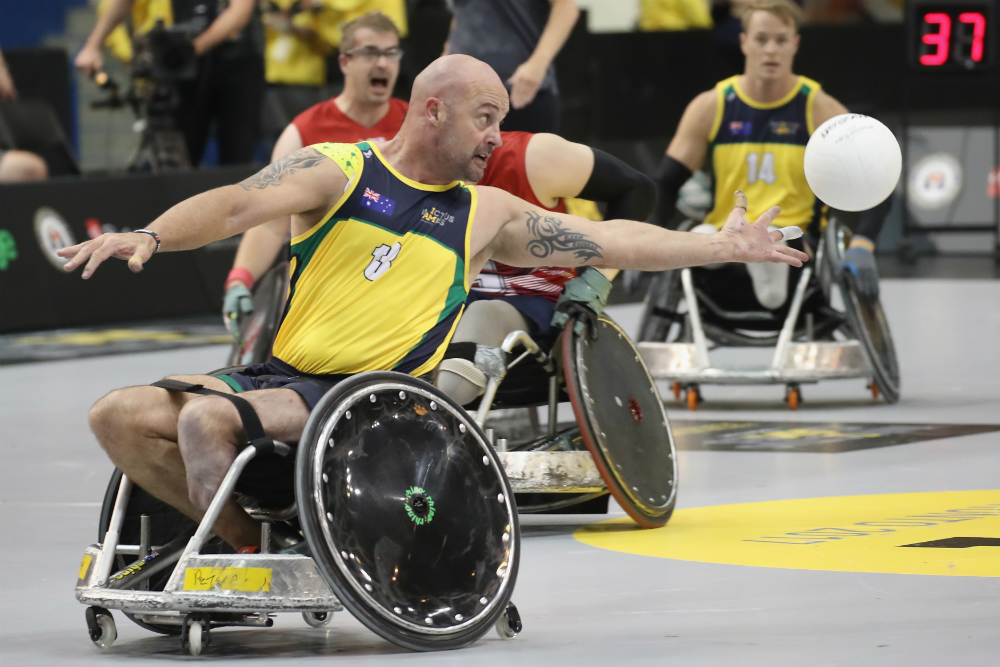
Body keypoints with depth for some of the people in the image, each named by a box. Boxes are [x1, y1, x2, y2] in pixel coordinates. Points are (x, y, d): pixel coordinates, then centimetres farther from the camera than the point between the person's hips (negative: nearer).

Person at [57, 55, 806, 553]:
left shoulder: (488, 214, 13)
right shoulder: (336, 171, 5)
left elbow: (611, 241, 16)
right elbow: (237, 205, -9)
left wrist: (722, 246, 13)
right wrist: (150, 235, -28)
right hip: (279, 378, 2)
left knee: (205, 417, -30)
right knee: (119, 416, -17)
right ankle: (247, 540, -4)